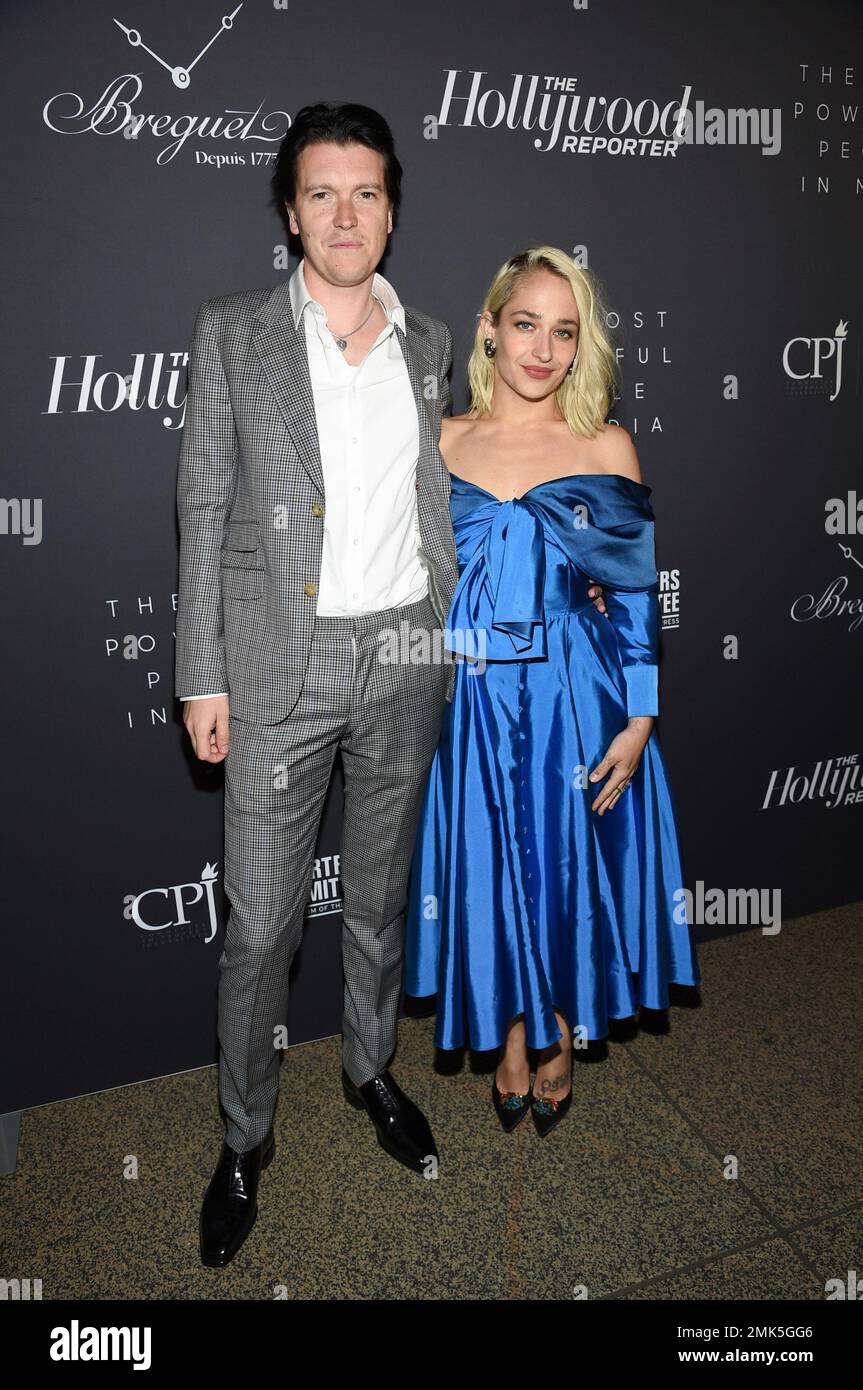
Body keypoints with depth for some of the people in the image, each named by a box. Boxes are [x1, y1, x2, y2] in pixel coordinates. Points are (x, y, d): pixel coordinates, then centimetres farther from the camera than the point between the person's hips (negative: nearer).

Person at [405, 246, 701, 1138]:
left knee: (569, 867, 10)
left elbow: (639, 594, -2)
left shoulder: (606, 449, -1)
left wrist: (637, 721, -7)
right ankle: (510, 1041, 37)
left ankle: (559, 1043, 37)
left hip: (577, 699, -1)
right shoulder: (441, 443, 4)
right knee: (488, 870, 11)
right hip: (473, 700, 2)